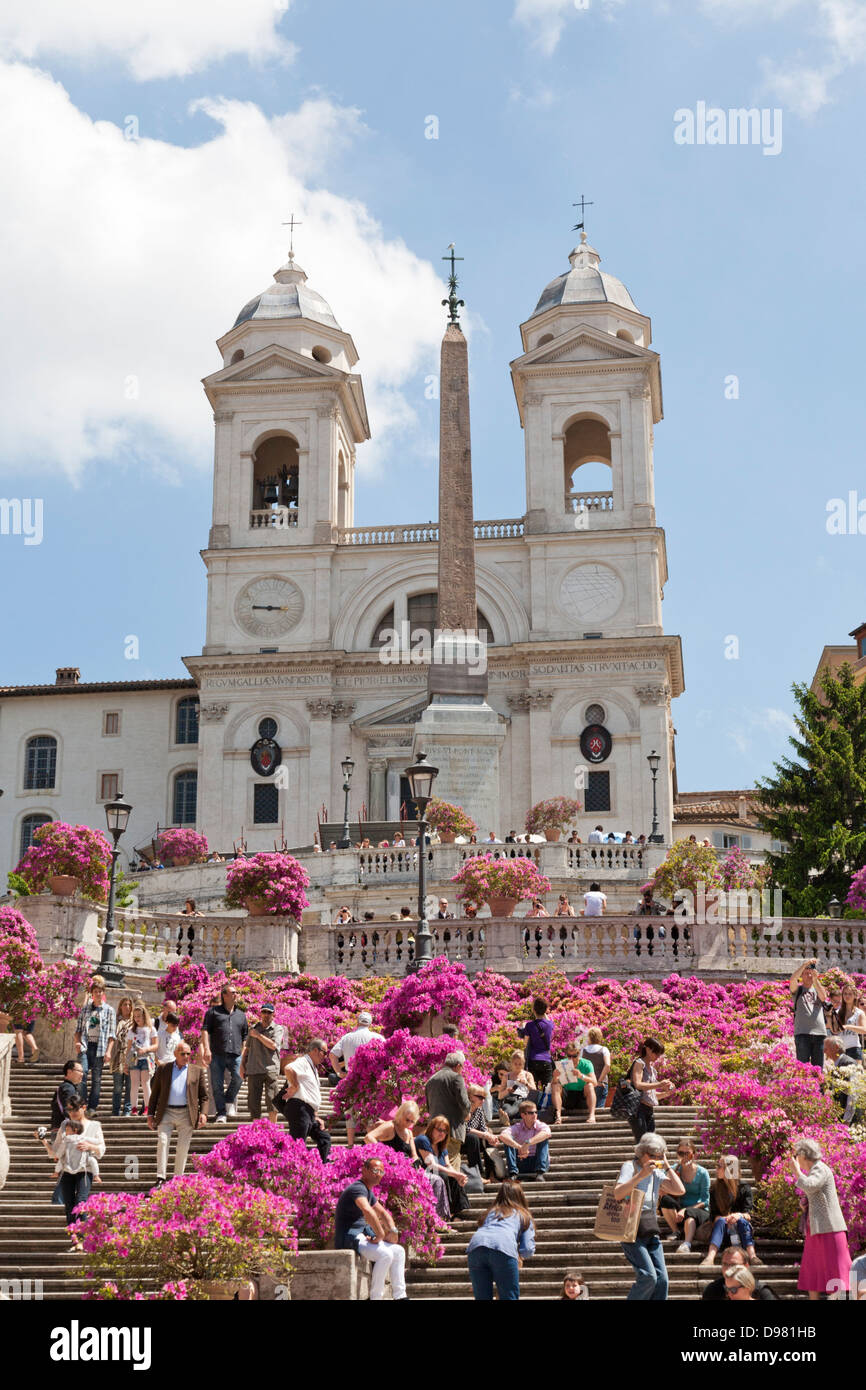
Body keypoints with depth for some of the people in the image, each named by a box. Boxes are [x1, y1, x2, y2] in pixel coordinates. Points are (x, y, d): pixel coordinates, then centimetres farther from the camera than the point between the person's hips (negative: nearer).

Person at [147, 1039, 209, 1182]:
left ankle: (177, 1180, 9)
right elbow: (155, 1093, 12)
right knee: (162, 1142, -13)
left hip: (186, 1114, 0)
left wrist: (203, 1113, -5)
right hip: (166, 1112, 0)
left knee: (183, 1147, 1)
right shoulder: (163, 1069, 10)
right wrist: (150, 1114, 6)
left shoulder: (198, 1071, 10)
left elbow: (204, 1095, 9)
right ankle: (160, 1178, -12)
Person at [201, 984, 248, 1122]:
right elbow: (205, 1030, 4)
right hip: (217, 1055, -2)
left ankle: (229, 1100, 5)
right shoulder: (213, 1011, 11)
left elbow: (245, 1037, 24)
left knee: (238, 1077, -20)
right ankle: (221, 1113, 8)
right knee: (217, 1085, -2)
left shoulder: (241, 1015, 21)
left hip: (235, 1055, 2)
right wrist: (206, 1049, -8)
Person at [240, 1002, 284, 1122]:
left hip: (270, 1068, -3)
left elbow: (273, 1045, -10)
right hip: (254, 1069, 3)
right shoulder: (253, 1028, 17)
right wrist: (242, 1064, 16)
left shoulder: (277, 1029, 6)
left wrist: (258, 1035, -6)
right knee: (253, 1100, 1)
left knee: (272, 1099, -7)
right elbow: (246, 1048, 23)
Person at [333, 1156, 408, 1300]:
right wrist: (381, 1235, -30)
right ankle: (375, 1297, -18)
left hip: (362, 1236, 10)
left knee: (399, 1251, 7)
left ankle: (400, 1296, 7)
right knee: (385, 1254, -27)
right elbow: (367, 1211, -36)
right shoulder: (358, 1188, -18)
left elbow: (382, 1213, 23)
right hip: (348, 1237, -10)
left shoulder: (368, 1191, 16)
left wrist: (393, 1231, 5)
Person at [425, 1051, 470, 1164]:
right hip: (452, 1128, -7)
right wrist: (466, 1114, 8)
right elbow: (464, 1102, -11)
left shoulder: (431, 1080, 16)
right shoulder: (456, 1077, -5)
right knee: (453, 1161, -7)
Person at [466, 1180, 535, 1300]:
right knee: (509, 1297, 2)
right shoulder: (524, 1216, 28)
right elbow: (528, 1249, 16)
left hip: (475, 1246, 3)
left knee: (482, 1298, 9)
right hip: (504, 1247, -3)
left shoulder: (491, 1212, 37)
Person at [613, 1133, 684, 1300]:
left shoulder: (656, 1173, 16)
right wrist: (641, 1175, -23)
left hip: (651, 1230, 7)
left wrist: (667, 1166, 5)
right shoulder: (629, 1167, -4)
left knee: (662, 1278, -2)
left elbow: (680, 1190, 7)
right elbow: (617, 1194, -19)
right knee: (648, 1276, -17)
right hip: (632, 1229, -7)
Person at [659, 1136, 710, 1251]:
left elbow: (705, 1201, -7)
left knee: (689, 1213, -39)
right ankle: (676, 1234, -23)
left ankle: (687, 1243, -56)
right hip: (680, 1210, 3)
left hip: (699, 1211, -3)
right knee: (665, 1200, -27)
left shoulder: (702, 1173, -3)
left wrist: (686, 1210, -21)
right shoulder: (675, 1170, 6)